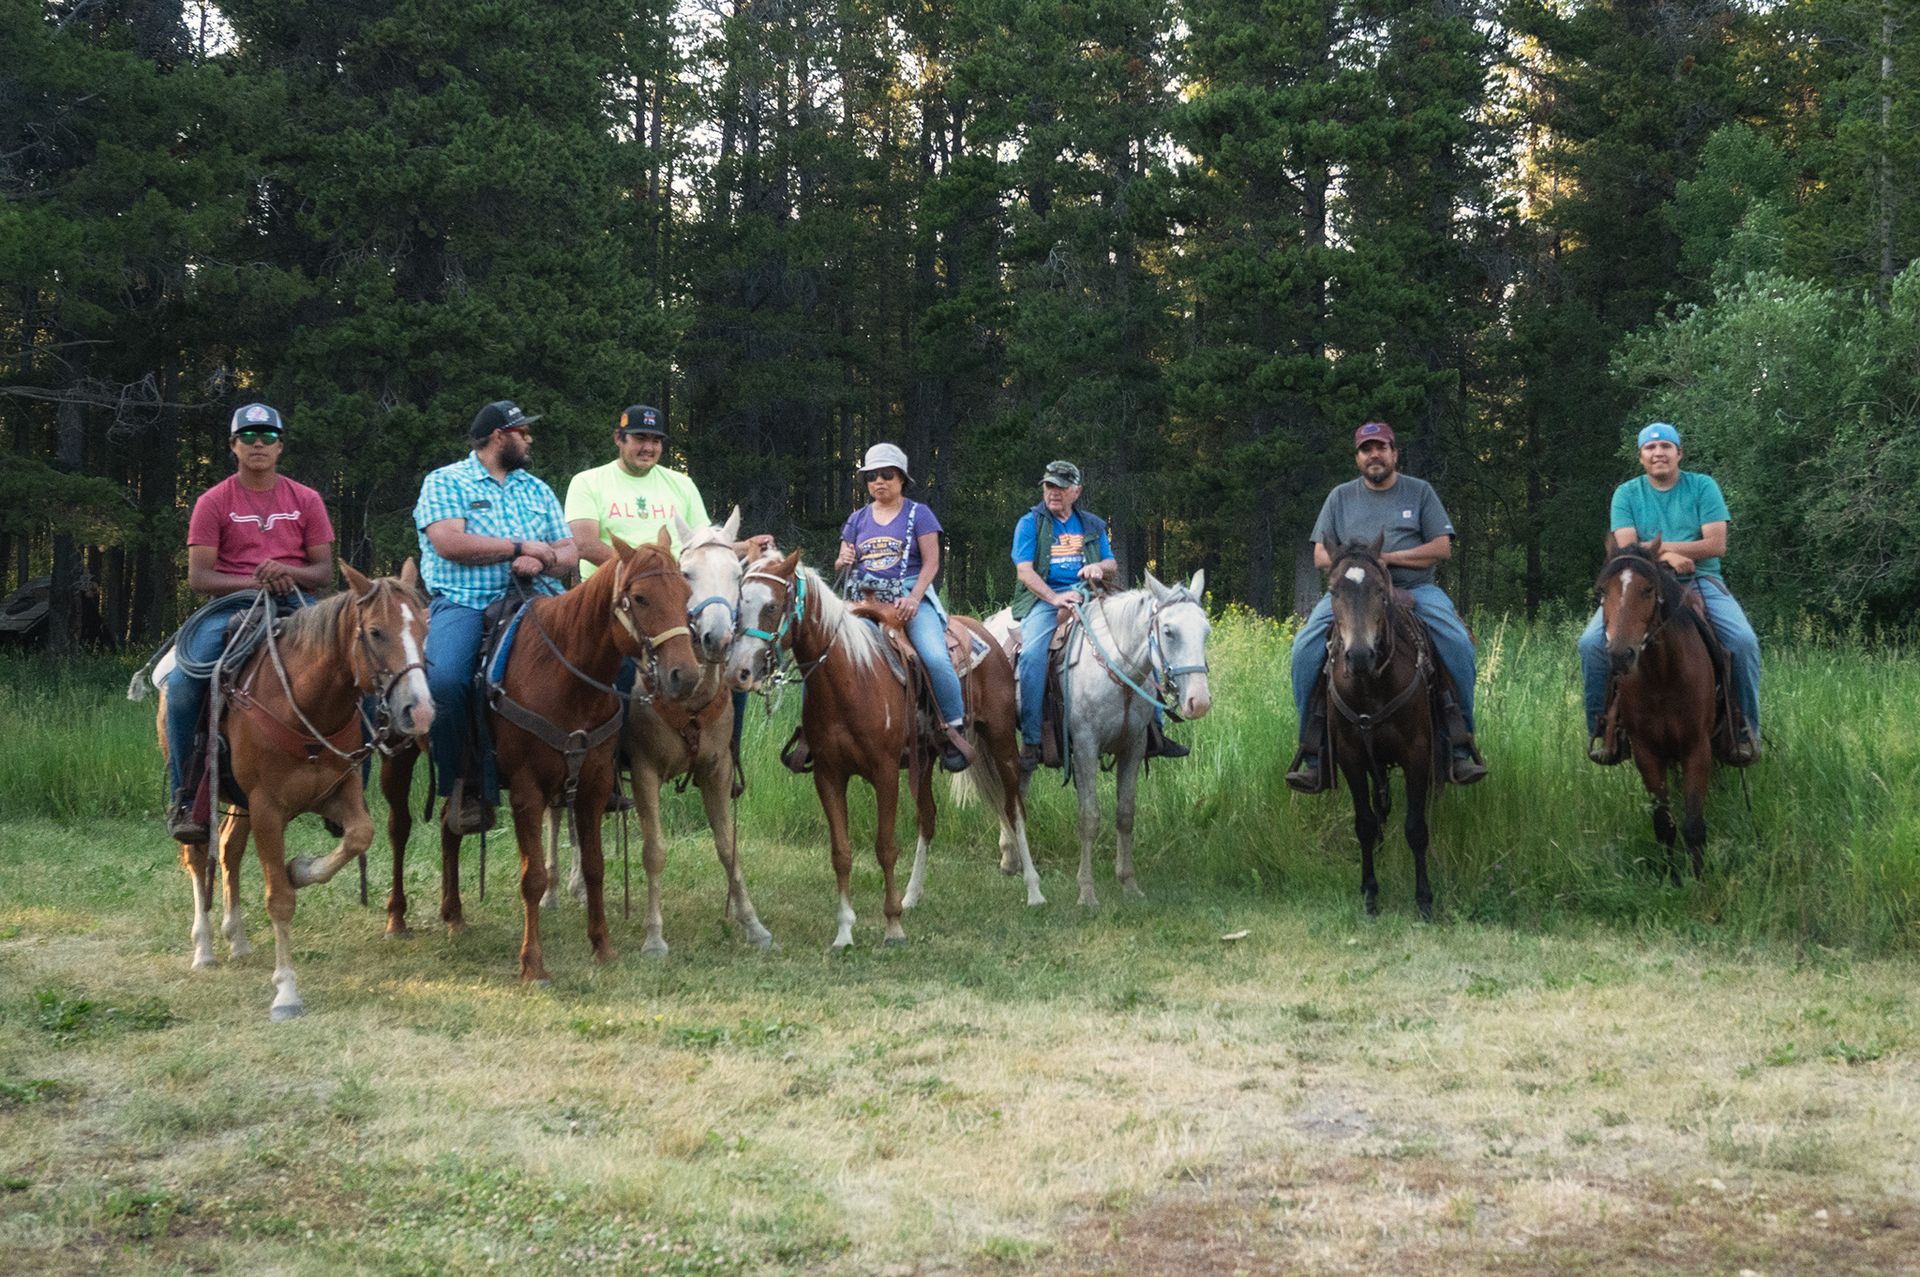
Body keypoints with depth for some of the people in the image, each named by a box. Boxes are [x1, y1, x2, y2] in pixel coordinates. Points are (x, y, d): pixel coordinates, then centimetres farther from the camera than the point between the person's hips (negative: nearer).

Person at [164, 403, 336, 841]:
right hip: (231, 605, -1)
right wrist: (253, 582, -16)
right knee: (182, 682, -27)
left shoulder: (306, 500, 11)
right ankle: (183, 796, -12)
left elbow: (324, 571, 8)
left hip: (295, 605, 1)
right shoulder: (214, 502, 6)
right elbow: (198, 577, -1)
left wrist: (287, 574, -14)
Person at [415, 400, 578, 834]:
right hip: (463, 602, -4)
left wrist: (542, 562, -7)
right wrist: (521, 547, -6)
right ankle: (459, 787, -16)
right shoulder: (445, 483, 7)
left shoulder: (536, 490, 23)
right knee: (445, 678, -33)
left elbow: (569, 553, 16)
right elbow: (449, 543, -10)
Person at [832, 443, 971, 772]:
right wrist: (843, 560, -5)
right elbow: (842, 564, 20)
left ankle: (955, 728, -11)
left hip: (910, 595, -4)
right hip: (863, 597, 4)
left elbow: (931, 563, -2)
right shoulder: (858, 519, 16)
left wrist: (913, 599, -17)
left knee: (935, 657, -28)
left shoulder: (918, 514, 5)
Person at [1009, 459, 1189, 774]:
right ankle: (1030, 742, -29)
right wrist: (1055, 598, -20)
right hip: (1042, 599, -4)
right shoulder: (1030, 523, 5)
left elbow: (1112, 566, 20)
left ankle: (1152, 730, -1)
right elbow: (1024, 571, -5)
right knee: (1032, 653, -32)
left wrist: (1100, 567, -6)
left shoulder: (1092, 525, 17)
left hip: (1087, 596, 4)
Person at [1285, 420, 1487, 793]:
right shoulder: (1340, 497, 16)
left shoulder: (1420, 492, 11)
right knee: (1305, 646, -24)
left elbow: (1443, 548, 2)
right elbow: (1321, 556, 12)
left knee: (1458, 642, -28)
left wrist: (1389, 558, -9)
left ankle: (1461, 747, -20)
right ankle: (1312, 755, -20)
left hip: (1414, 588, -1)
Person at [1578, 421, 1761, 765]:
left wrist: (1657, 546, -11)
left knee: (1743, 640, -26)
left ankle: (1746, 726, -8)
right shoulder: (1627, 493, 8)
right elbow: (1625, 549, -4)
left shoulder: (1703, 487, 6)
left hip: (1700, 580, -1)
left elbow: (1716, 544, -5)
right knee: (1592, 642, -23)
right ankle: (1600, 727, -6)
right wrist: (1668, 556, -22)